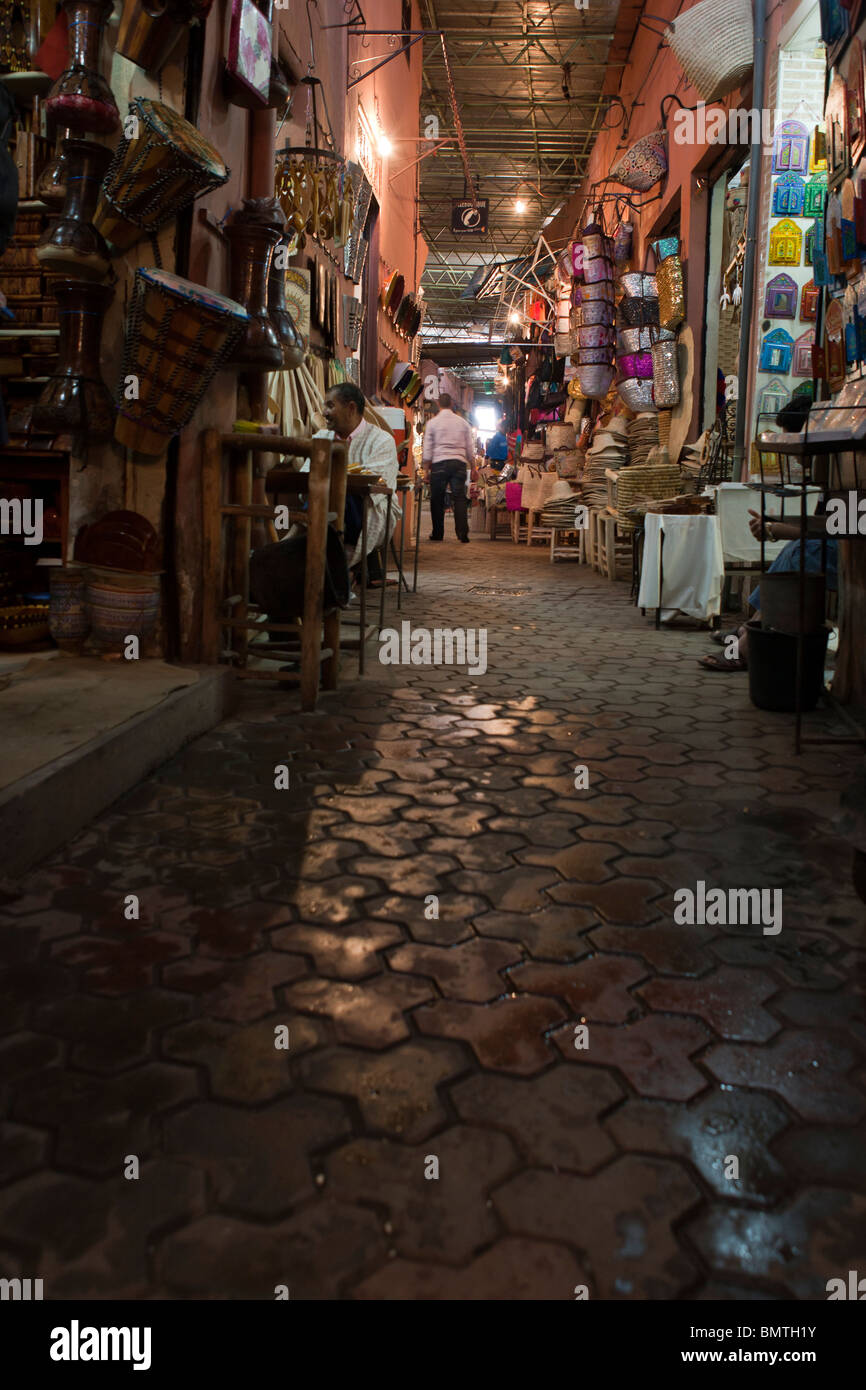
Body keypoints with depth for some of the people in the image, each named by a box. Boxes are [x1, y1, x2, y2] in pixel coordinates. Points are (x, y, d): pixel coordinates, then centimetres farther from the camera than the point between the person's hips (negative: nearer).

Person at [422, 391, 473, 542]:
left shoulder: (432, 423, 3)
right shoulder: (463, 423, 10)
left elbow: (428, 449, 3)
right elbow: (470, 448, 12)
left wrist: (426, 469, 8)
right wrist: (469, 464, 22)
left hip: (439, 463, -2)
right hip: (459, 462, 2)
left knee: (437, 499, 7)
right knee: (460, 498, 0)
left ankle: (438, 533, 10)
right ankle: (463, 533, -10)